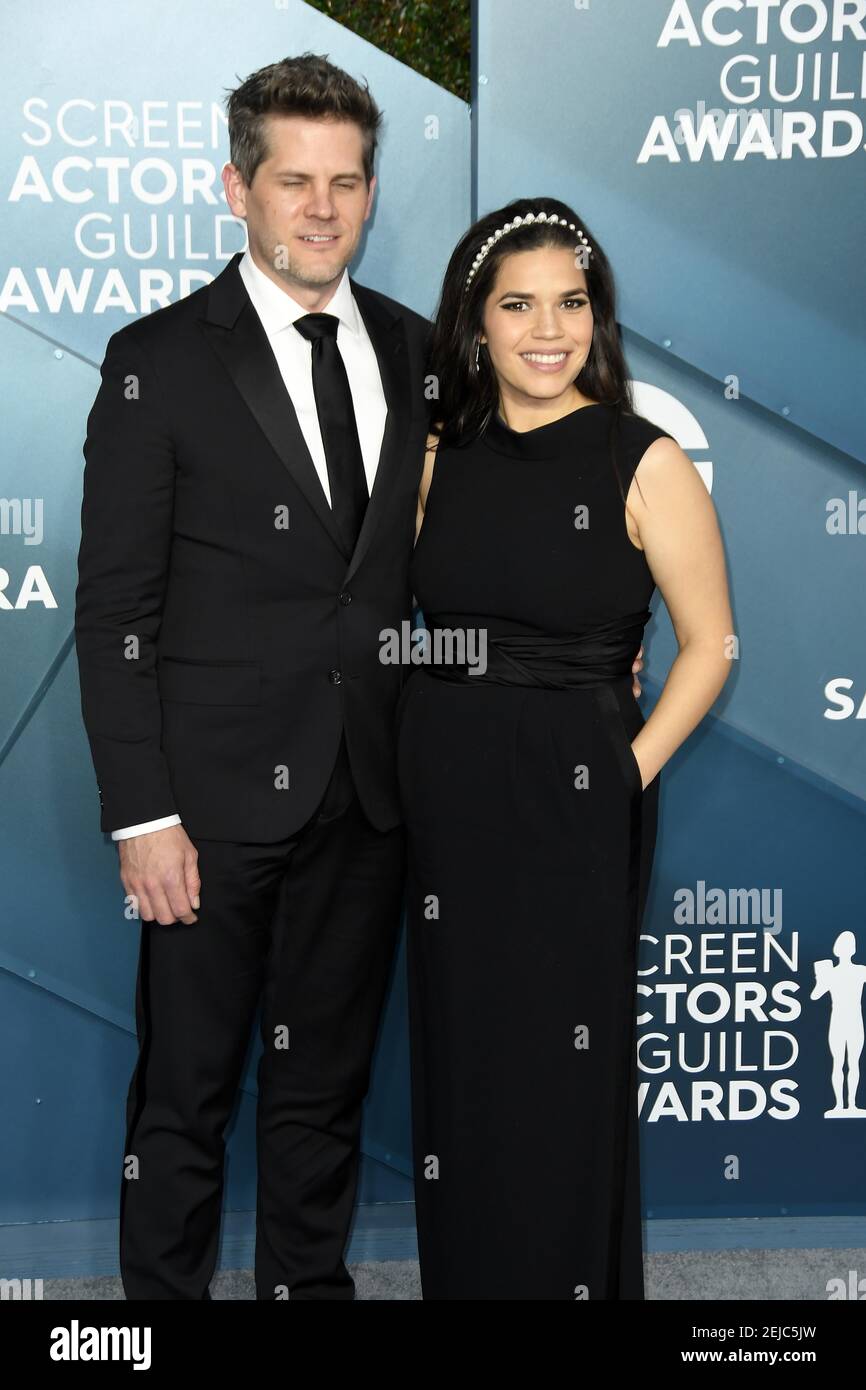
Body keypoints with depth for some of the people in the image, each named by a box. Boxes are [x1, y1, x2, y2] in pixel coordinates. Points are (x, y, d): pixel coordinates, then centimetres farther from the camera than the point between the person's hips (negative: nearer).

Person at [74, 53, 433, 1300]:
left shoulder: (417, 352, 8)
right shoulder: (160, 361, -6)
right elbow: (114, 609, -8)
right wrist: (142, 814, -13)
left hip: (370, 792, 4)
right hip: (218, 795, -4)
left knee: (328, 1082, 16)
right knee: (187, 1092, 7)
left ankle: (311, 1281, 32)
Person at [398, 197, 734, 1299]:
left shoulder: (644, 463, -8)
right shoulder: (439, 460, 5)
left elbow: (708, 645, -5)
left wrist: (628, 771, -12)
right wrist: (432, 745, 2)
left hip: (571, 805, -4)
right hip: (444, 798, 4)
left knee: (562, 1071, 5)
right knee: (459, 1056, 14)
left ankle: (572, 1277, 24)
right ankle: (462, 1268, 31)